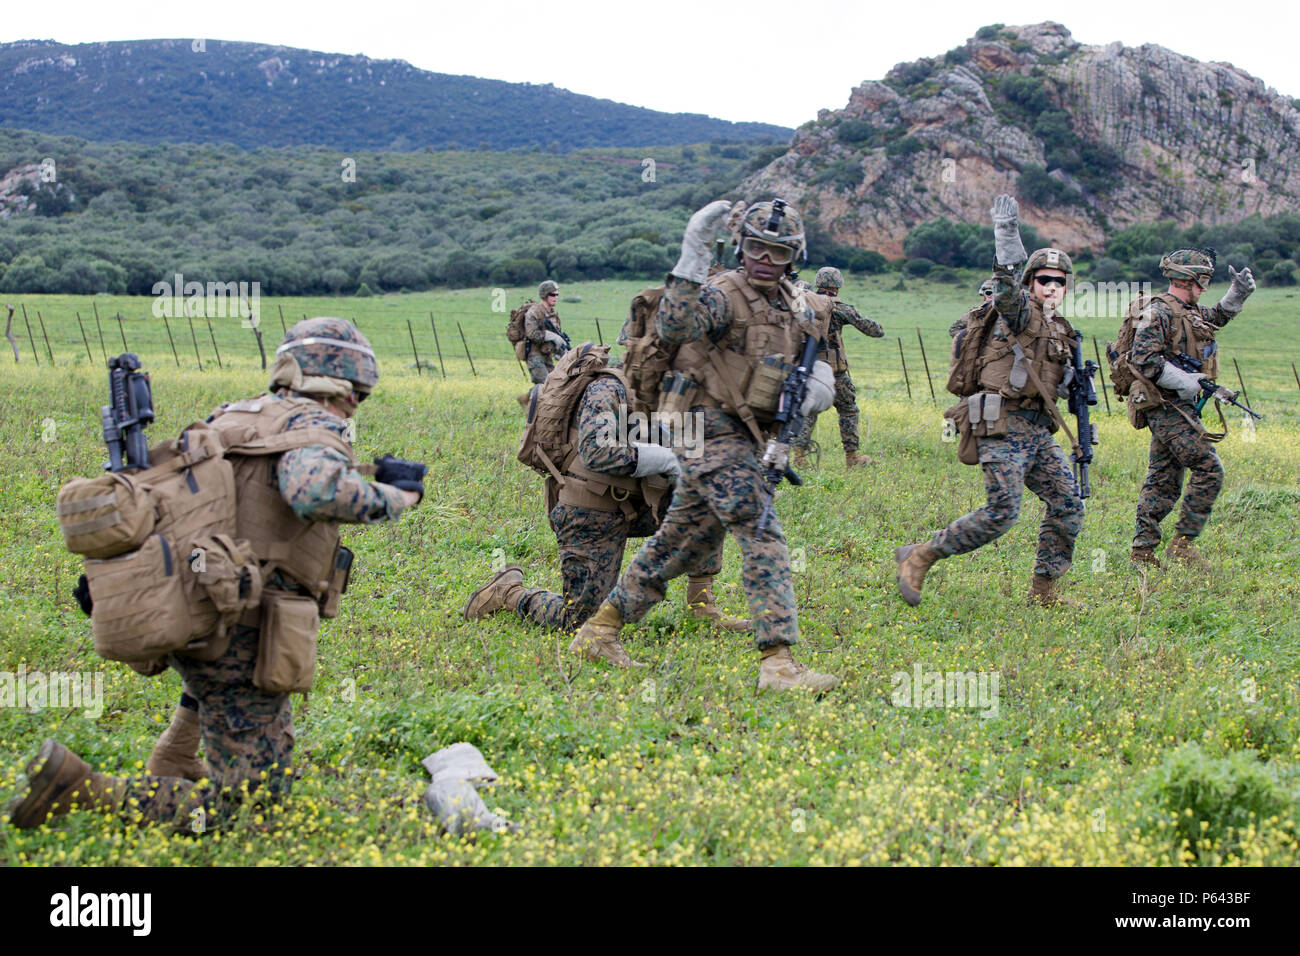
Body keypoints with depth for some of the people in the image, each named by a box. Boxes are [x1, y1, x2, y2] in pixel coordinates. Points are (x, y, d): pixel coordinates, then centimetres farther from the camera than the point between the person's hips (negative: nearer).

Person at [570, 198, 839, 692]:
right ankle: (778, 663, -18)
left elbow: (810, 350, 24)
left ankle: (599, 631, 24)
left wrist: (818, 376, 0)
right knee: (763, 538, -16)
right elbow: (675, 325, -33)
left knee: (683, 541, 14)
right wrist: (692, 257, -43)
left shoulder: (796, 305, 11)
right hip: (715, 432, -9)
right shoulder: (723, 294, -14)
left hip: (744, 439, 9)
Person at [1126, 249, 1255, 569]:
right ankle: (1183, 543, -7)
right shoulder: (1158, 311, -13)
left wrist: (1237, 293, 17)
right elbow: (1144, 360, -22)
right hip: (1167, 407, -10)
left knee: (1164, 481, 10)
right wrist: (1187, 381, -21)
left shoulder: (1189, 312, 15)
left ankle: (1142, 551, 13)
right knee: (1209, 469, -11)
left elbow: (1219, 316, 34)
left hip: (1179, 407, 10)